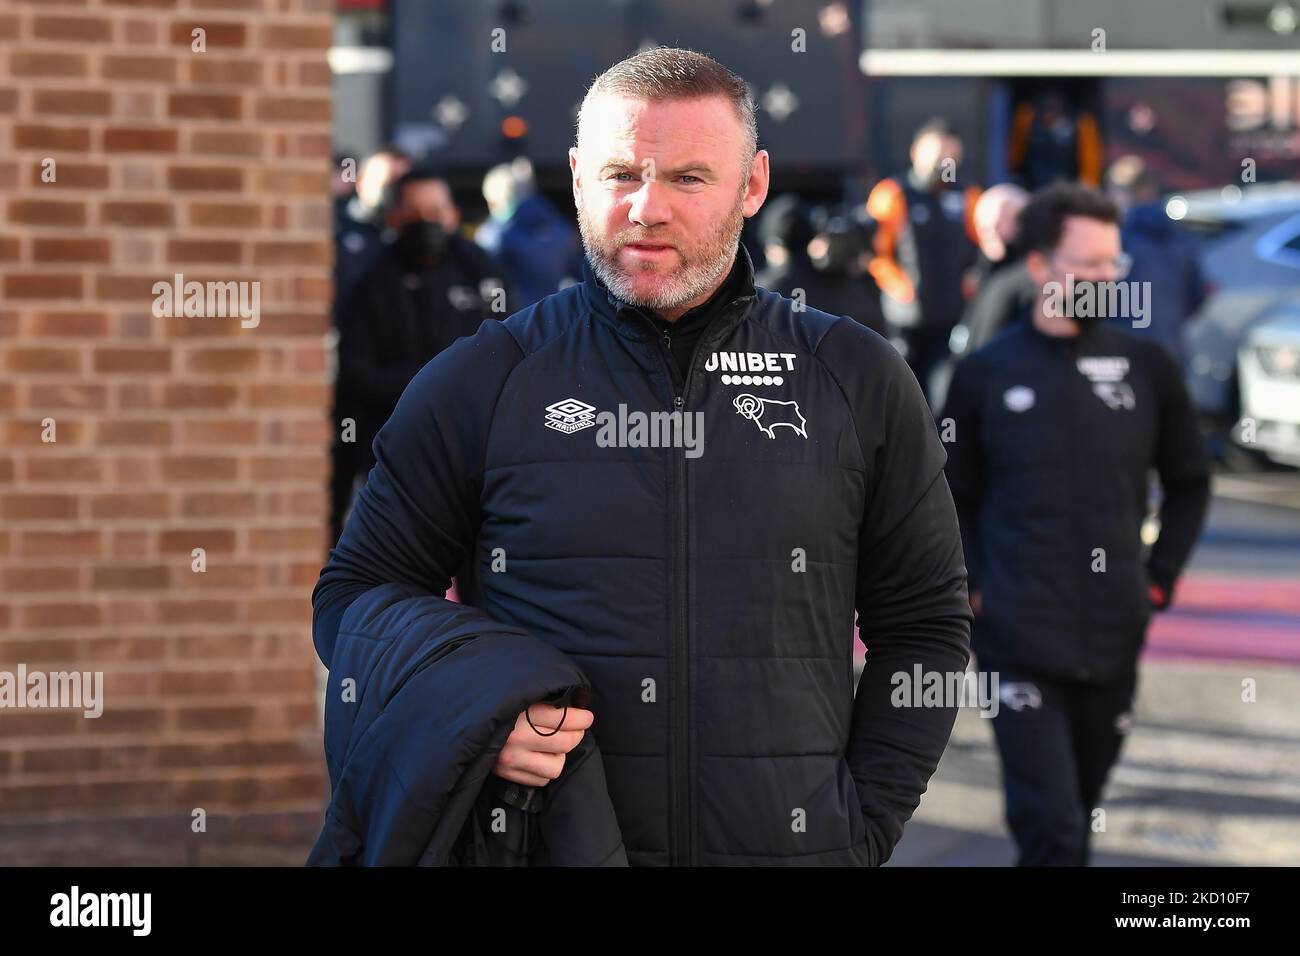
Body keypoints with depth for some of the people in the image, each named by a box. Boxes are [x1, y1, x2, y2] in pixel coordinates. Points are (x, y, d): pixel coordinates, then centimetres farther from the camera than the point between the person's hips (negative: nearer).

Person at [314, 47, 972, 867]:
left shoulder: (858, 381, 5)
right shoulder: (482, 381, 3)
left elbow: (925, 625, 9)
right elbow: (356, 591, 7)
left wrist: (864, 822, -2)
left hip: (794, 845, 1)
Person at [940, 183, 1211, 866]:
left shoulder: (1147, 367, 3)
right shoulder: (985, 375, 0)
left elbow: (1189, 482, 14)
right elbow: (950, 498, 9)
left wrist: (1159, 579, 6)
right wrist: (971, 587, 0)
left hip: (1113, 642, 3)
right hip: (1019, 644, -2)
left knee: (1077, 816, 14)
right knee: (1052, 828, -11)